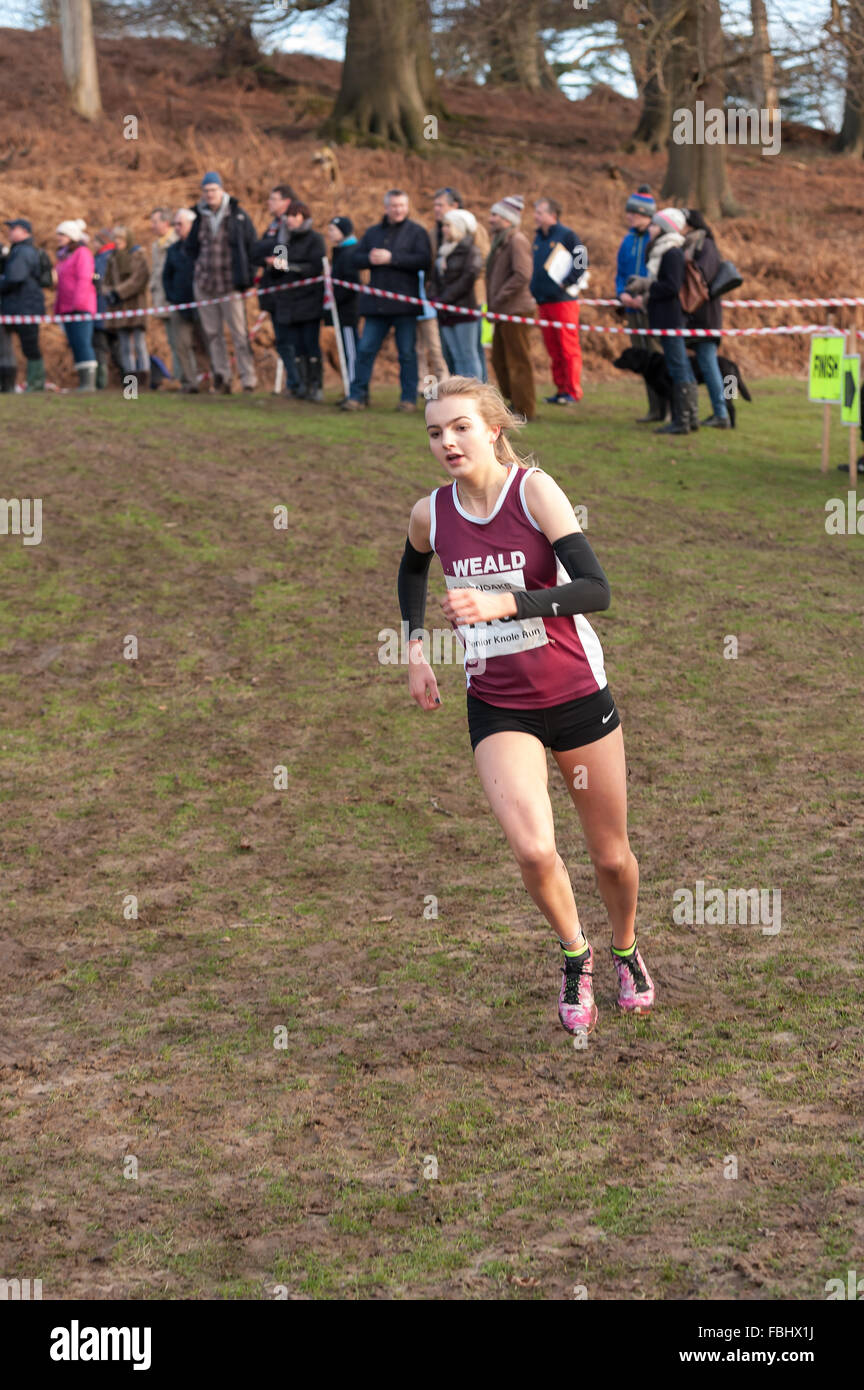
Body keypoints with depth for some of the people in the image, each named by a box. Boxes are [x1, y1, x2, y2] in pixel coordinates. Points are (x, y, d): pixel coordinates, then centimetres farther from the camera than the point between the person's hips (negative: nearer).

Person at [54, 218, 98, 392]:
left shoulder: (82, 253, -5)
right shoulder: (63, 256, 22)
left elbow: (84, 279, -13)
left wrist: (78, 303, -20)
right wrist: (57, 308, 18)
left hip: (81, 307, -9)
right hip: (66, 309, 9)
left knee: (83, 343, -13)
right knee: (75, 346, 5)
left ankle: (89, 382, -17)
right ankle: (82, 383, 4)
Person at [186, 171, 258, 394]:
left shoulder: (238, 216, -2)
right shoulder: (199, 217, 8)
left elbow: (251, 246, 1)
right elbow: (192, 247, 21)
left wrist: (248, 276, -3)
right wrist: (200, 267, 10)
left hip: (231, 283, -4)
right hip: (204, 284, 4)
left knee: (239, 332, -6)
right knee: (212, 333, 4)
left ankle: (248, 378, -4)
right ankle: (222, 374, 10)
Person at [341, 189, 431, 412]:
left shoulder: (416, 231, 2)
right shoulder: (373, 232, 16)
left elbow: (423, 260, -12)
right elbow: (357, 259, 12)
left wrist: (391, 258, -15)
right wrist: (371, 259, -10)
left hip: (404, 302, -4)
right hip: (377, 302, 4)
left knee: (407, 353, 1)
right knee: (365, 349, 2)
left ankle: (409, 398, 8)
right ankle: (357, 396, 7)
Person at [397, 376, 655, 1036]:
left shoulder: (534, 490, -15)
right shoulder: (430, 513, -2)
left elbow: (596, 589, -24)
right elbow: (412, 568, 23)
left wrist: (504, 602, -33)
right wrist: (414, 648, 14)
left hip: (577, 696, -1)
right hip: (497, 707, 2)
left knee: (611, 856, 11)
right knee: (534, 850, -20)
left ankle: (626, 951, 43)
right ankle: (576, 955, 9)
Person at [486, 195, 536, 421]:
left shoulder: (517, 241, -14)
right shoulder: (500, 240, 16)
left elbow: (522, 275, -24)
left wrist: (500, 297, -20)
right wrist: (493, 302, 12)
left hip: (516, 310, -10)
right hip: (504, 310, 10)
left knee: (518, 362, -3)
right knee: (500, 360, 15)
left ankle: (524, 409, 3)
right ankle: (514, 401, 25)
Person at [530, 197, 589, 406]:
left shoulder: (567, 235, -5)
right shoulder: (538, 237, 16)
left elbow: (582, 262, -10)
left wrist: (567, 284, -12)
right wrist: (534, 289, 14)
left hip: (563, 300, -7)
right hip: (543, 301, 7)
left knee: (568, 347, -5)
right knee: (553, 349, 8)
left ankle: (572, 391, -3)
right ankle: (561, 389, 13)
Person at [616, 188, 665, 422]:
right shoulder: (628, 240, 13)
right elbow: (620, 273, 20)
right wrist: (623, 293, 1)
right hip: (633, 309, 7)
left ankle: (670, 407, -3)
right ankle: (655, 409, 16)